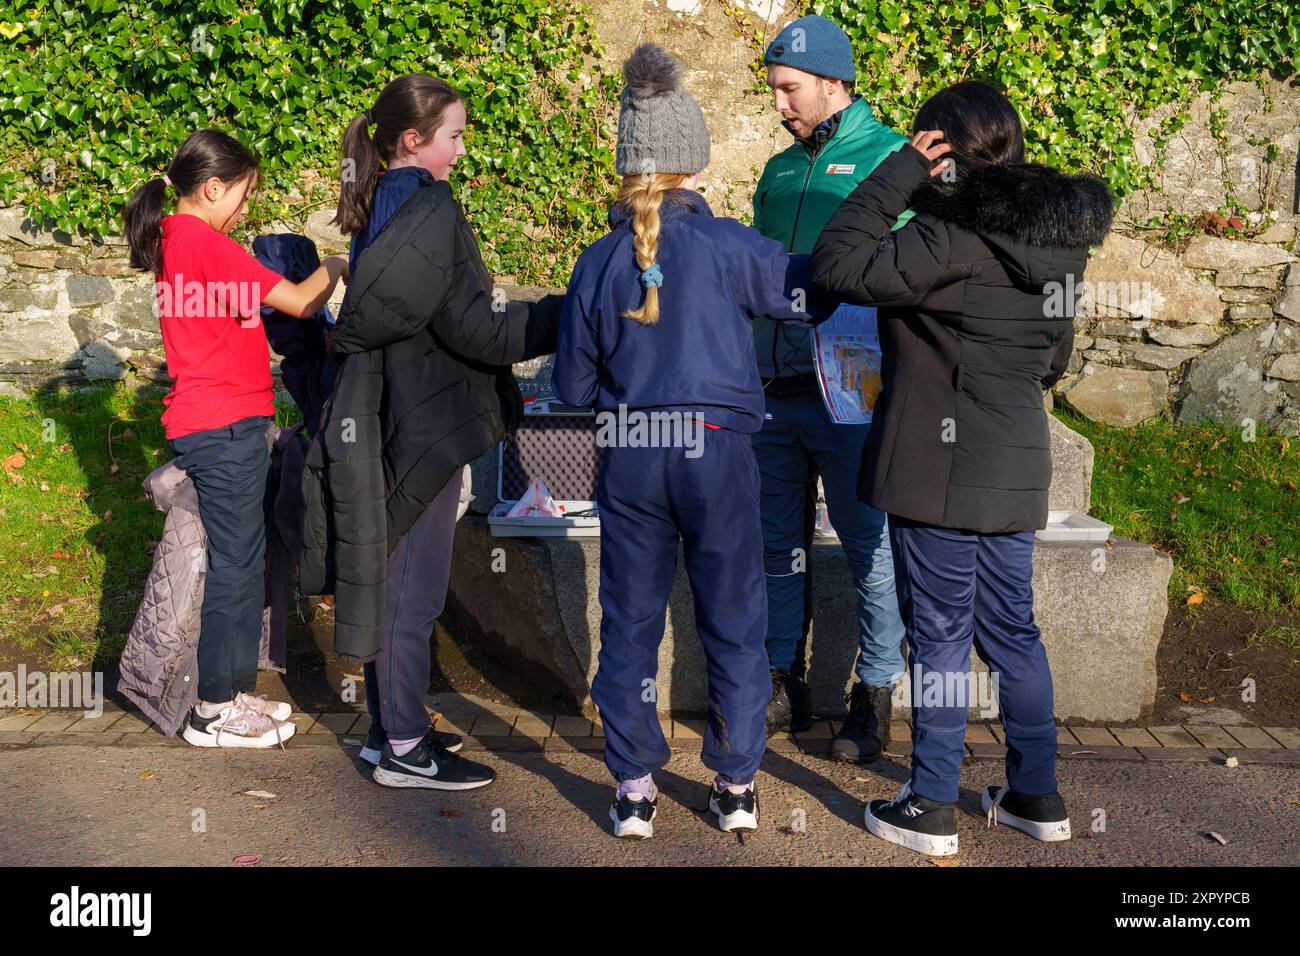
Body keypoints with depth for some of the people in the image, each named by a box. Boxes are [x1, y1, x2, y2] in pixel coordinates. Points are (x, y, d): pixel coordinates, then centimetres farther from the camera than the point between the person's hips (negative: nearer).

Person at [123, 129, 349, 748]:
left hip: (202, 424, 9)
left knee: (241, 561, 15)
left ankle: (233, 690, 23)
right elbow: (300, 302, -15)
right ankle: (217, 709, 7)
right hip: (226, 425, -9)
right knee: (234, 565, -2)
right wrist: (333, 268, 4)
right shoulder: (206, 241, -14)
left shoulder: (172, 239, 15)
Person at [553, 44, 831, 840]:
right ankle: (736, 787, 21)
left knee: (629, 626, 12)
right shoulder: (727, 246, -8)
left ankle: (634, 792, 19)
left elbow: (573, 386, 7)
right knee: (734, 625, 11)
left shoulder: (598, 263, 1)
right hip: (718, 452, -2)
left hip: (631, 458, 2)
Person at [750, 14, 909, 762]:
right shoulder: (780, 171, 15)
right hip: (774, 389, 6)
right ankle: (785, 685, 25)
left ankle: (875, 697, 16)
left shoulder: (891, 158, -4)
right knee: (779, 546, 12)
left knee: (869, 547, 3)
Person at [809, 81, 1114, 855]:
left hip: (943, 468, -7)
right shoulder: (1058, 236, 8)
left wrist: (897, 172, -12)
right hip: (1018, 466, 8)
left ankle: (931, 808, 13)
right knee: (1012, 628, 16)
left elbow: (839, 266, -18)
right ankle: (1037, 796, 26)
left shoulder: (953, 239, -18)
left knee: (940, 632, 2)